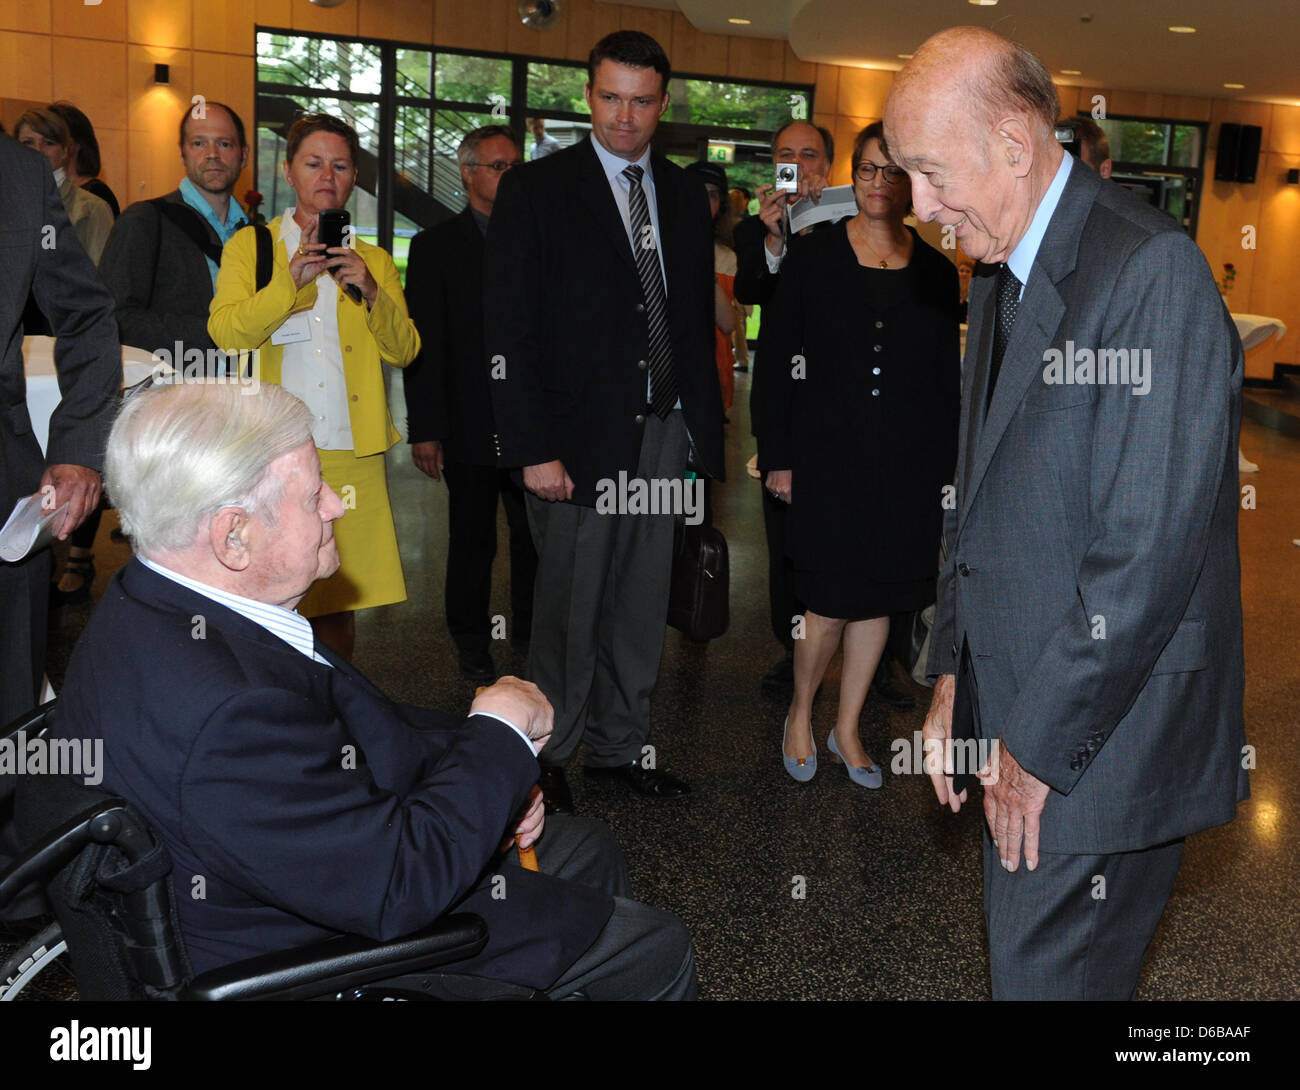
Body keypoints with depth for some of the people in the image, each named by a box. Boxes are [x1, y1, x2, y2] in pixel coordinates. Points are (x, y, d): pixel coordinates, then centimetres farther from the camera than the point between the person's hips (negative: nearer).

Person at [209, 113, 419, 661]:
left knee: (336, 603, 4)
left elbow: (404, 351, 6)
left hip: (351, 455, 2)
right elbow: (225, 332, -5)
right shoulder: (250, 244, 10)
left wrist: (371, 294, -11)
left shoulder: (373, 261, 17)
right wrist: (291, 281, -17)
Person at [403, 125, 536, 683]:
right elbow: (424, 344, -2)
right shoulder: (436, 246, 2)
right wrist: (425, 429, -8)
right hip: (471, 428, -2)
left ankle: (531, 637, 22)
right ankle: (473, 648, 22)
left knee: (536, 538, 5)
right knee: (472, 542, 8)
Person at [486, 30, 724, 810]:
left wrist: (703, 426, 4)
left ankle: (622, 745, 28)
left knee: (641, 606, 13)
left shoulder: (686, 195, 11)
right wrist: (534, 449, -14)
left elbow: (700, 320, 12)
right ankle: (547, 757, 20)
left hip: (663, 432, 5)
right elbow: (511, 331, -8)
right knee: (570, 608, 3)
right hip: (580, 437, -4)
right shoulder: (537, 190, -4)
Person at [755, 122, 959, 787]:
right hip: (828, 457, -3)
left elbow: (946, 380, 9)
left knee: (880, 599, 10)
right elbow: (777, 364, -2)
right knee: (832, 601, -4)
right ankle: (801, 713, 22)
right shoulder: (812, 262, -2)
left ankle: (847, 728, 27)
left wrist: (947, 468, 6)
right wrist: (778, 457, -5)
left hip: (907, 466, 3)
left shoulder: (936, 275, 6)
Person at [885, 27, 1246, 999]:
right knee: (1025, 962, 19)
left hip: (1101, 743, -8)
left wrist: (1042, 744, -16)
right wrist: (953, 675, 10)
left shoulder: (1153, 271, -19)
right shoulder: (1001, 277, 11)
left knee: (1048, 977, 2)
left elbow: (1151, 548, -23)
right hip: (1019, 719, 8)